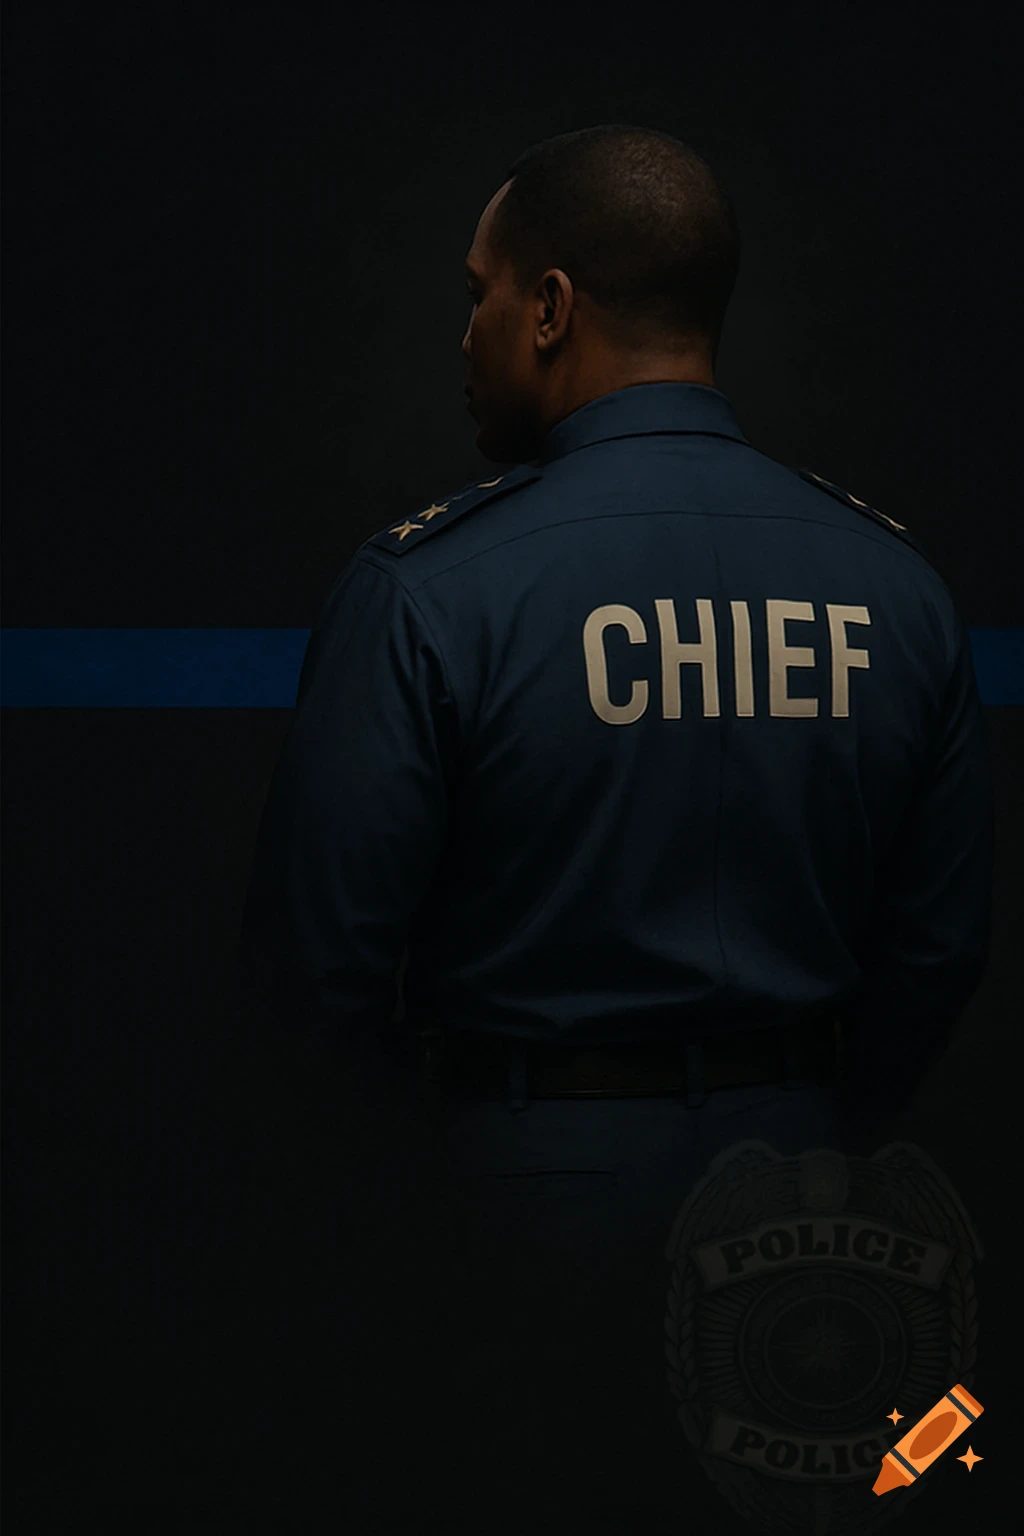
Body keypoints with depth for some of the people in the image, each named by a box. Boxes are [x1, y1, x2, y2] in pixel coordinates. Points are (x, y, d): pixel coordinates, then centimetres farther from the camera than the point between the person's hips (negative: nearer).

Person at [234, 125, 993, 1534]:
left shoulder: (430, 586, -16)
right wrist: (807, 1140, 16)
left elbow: (316, 953, -13)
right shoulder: (896, 582, -2)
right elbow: (942, 949, 3)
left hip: (507, 1203, -4)